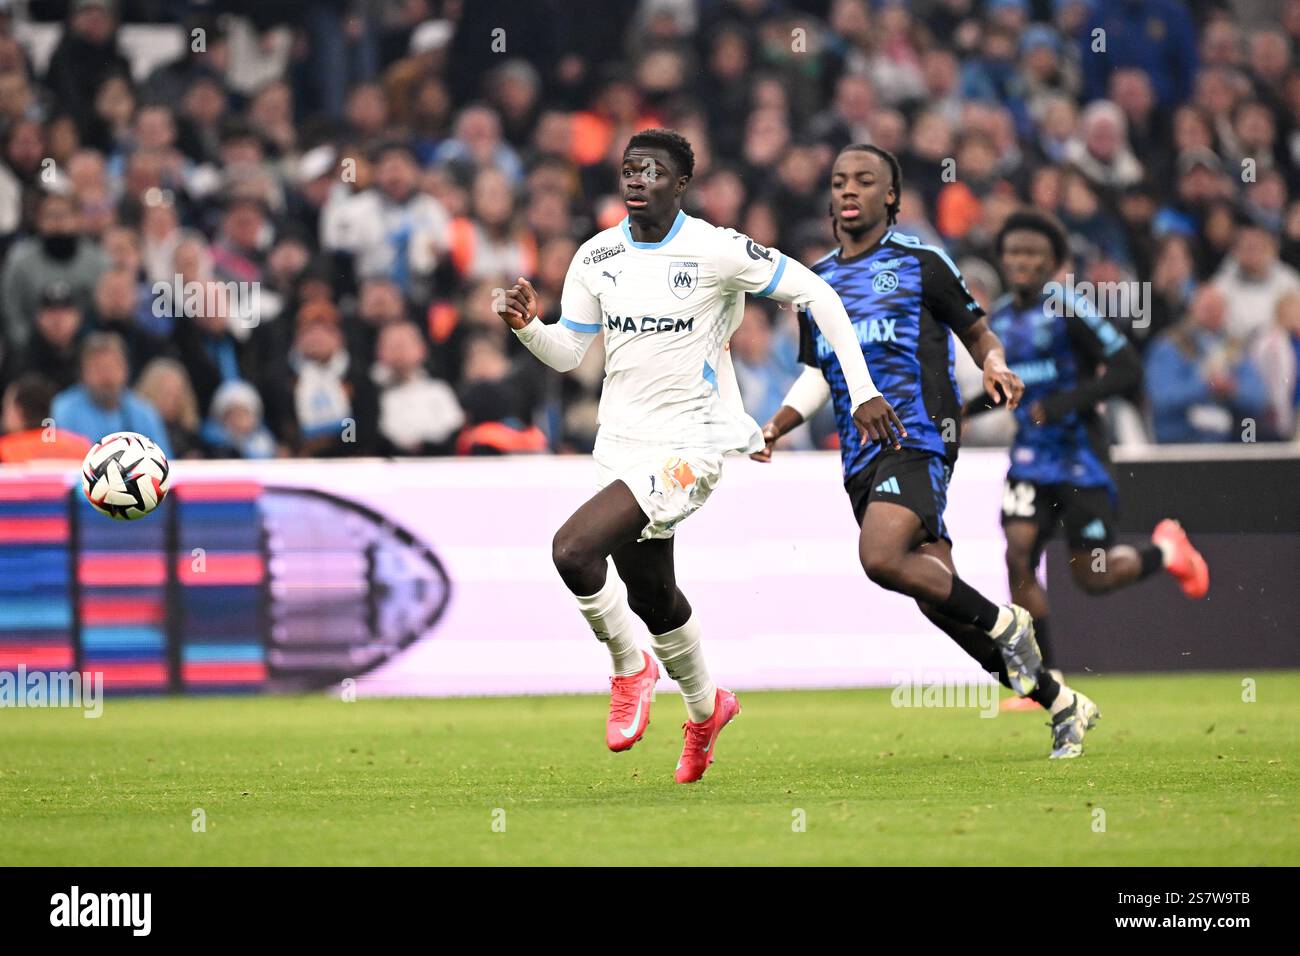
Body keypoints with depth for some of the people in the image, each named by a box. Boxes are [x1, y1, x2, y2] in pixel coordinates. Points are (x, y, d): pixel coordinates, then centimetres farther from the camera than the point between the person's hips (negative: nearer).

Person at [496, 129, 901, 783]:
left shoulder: (718, 251, -12)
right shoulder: (596, 258, 4)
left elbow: (817, 295, -6)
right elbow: (567, 353, 12)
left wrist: (861, 391, -9)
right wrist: (527, 325, -10)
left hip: (690, 445, -6)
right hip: (622, 445, 6)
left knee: (574, 548, -24)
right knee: (653, 598, 17)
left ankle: (629, 668, 2)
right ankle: (705, 708, 44)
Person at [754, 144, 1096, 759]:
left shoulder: (920, 264, 1)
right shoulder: (817, 283, 16)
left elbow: (979, 333, 8)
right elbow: (817, 374, 25)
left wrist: (994, 366, -14)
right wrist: (777, 426, 9)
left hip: (917, 438, -6)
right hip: (860, 458, 6)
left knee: (881, 558, -29)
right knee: (940, 600, 0)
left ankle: (1004, 623, -8)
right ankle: (1061, 703, 12)